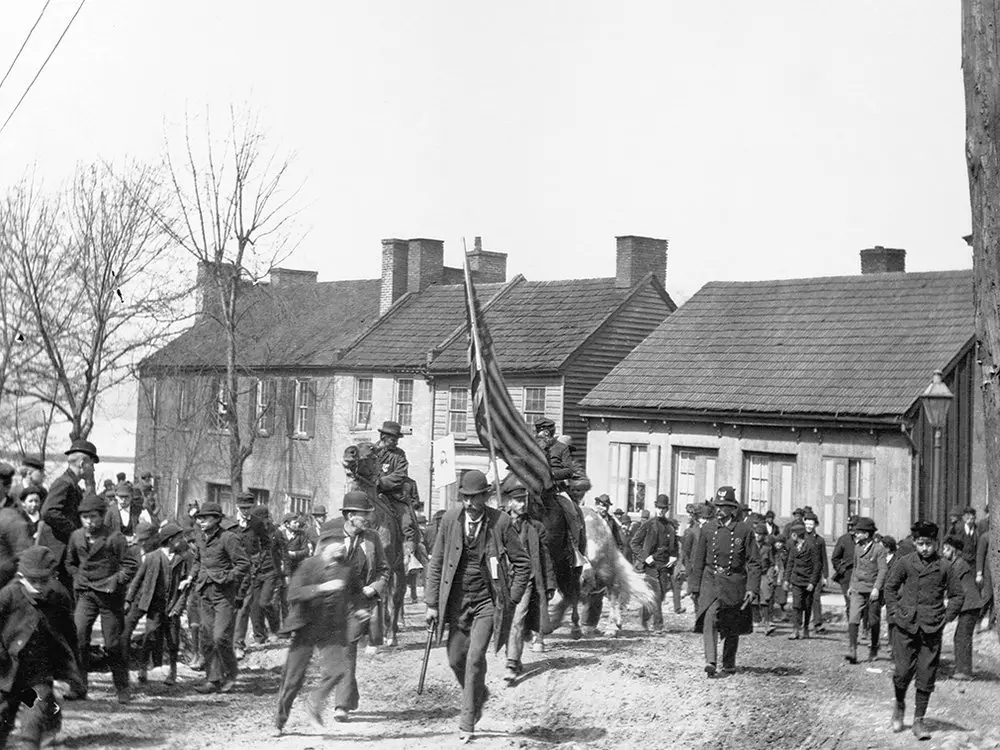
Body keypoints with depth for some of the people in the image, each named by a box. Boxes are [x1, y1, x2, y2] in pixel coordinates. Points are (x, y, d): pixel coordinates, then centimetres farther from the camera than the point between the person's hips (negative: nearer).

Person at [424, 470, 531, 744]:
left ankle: (467, 722, -1)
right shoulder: (450, 519, -3)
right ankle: (478, 695, 37)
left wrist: (511, 599, -5)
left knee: (475, 658, -12)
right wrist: (432, 603, 2)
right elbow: (436, 563, 5)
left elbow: (522, 563, -2)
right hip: (457, 600, 3)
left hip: (488, 601, -3)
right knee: (456, 659, 8)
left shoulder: (500, 522, -11)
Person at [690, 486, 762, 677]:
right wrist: (696, 586, 7)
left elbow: (754, 562, -1)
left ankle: (729, 664, 25)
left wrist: (752, 588, -9)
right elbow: (698, 560, 10)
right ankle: (710, 662, -25)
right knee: (710, 618, -20)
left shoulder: (744, 531, -3)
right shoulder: (707, 529, 3)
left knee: (733, 627, 9)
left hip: (735, 583, 0)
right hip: (711, 580, 0)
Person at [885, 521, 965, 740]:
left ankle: (919, 720, 10)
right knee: (903, 671, -1)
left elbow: (958, 595, 9)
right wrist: (895, 611, 4)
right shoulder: (905, 563, 1)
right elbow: (890, 587, 12)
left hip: (932, 629, 0)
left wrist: (945, 617, 2)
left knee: (926, 676, 1)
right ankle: (899, 705, 27)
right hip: (906, 626, 0)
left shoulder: (945, 567, 0)